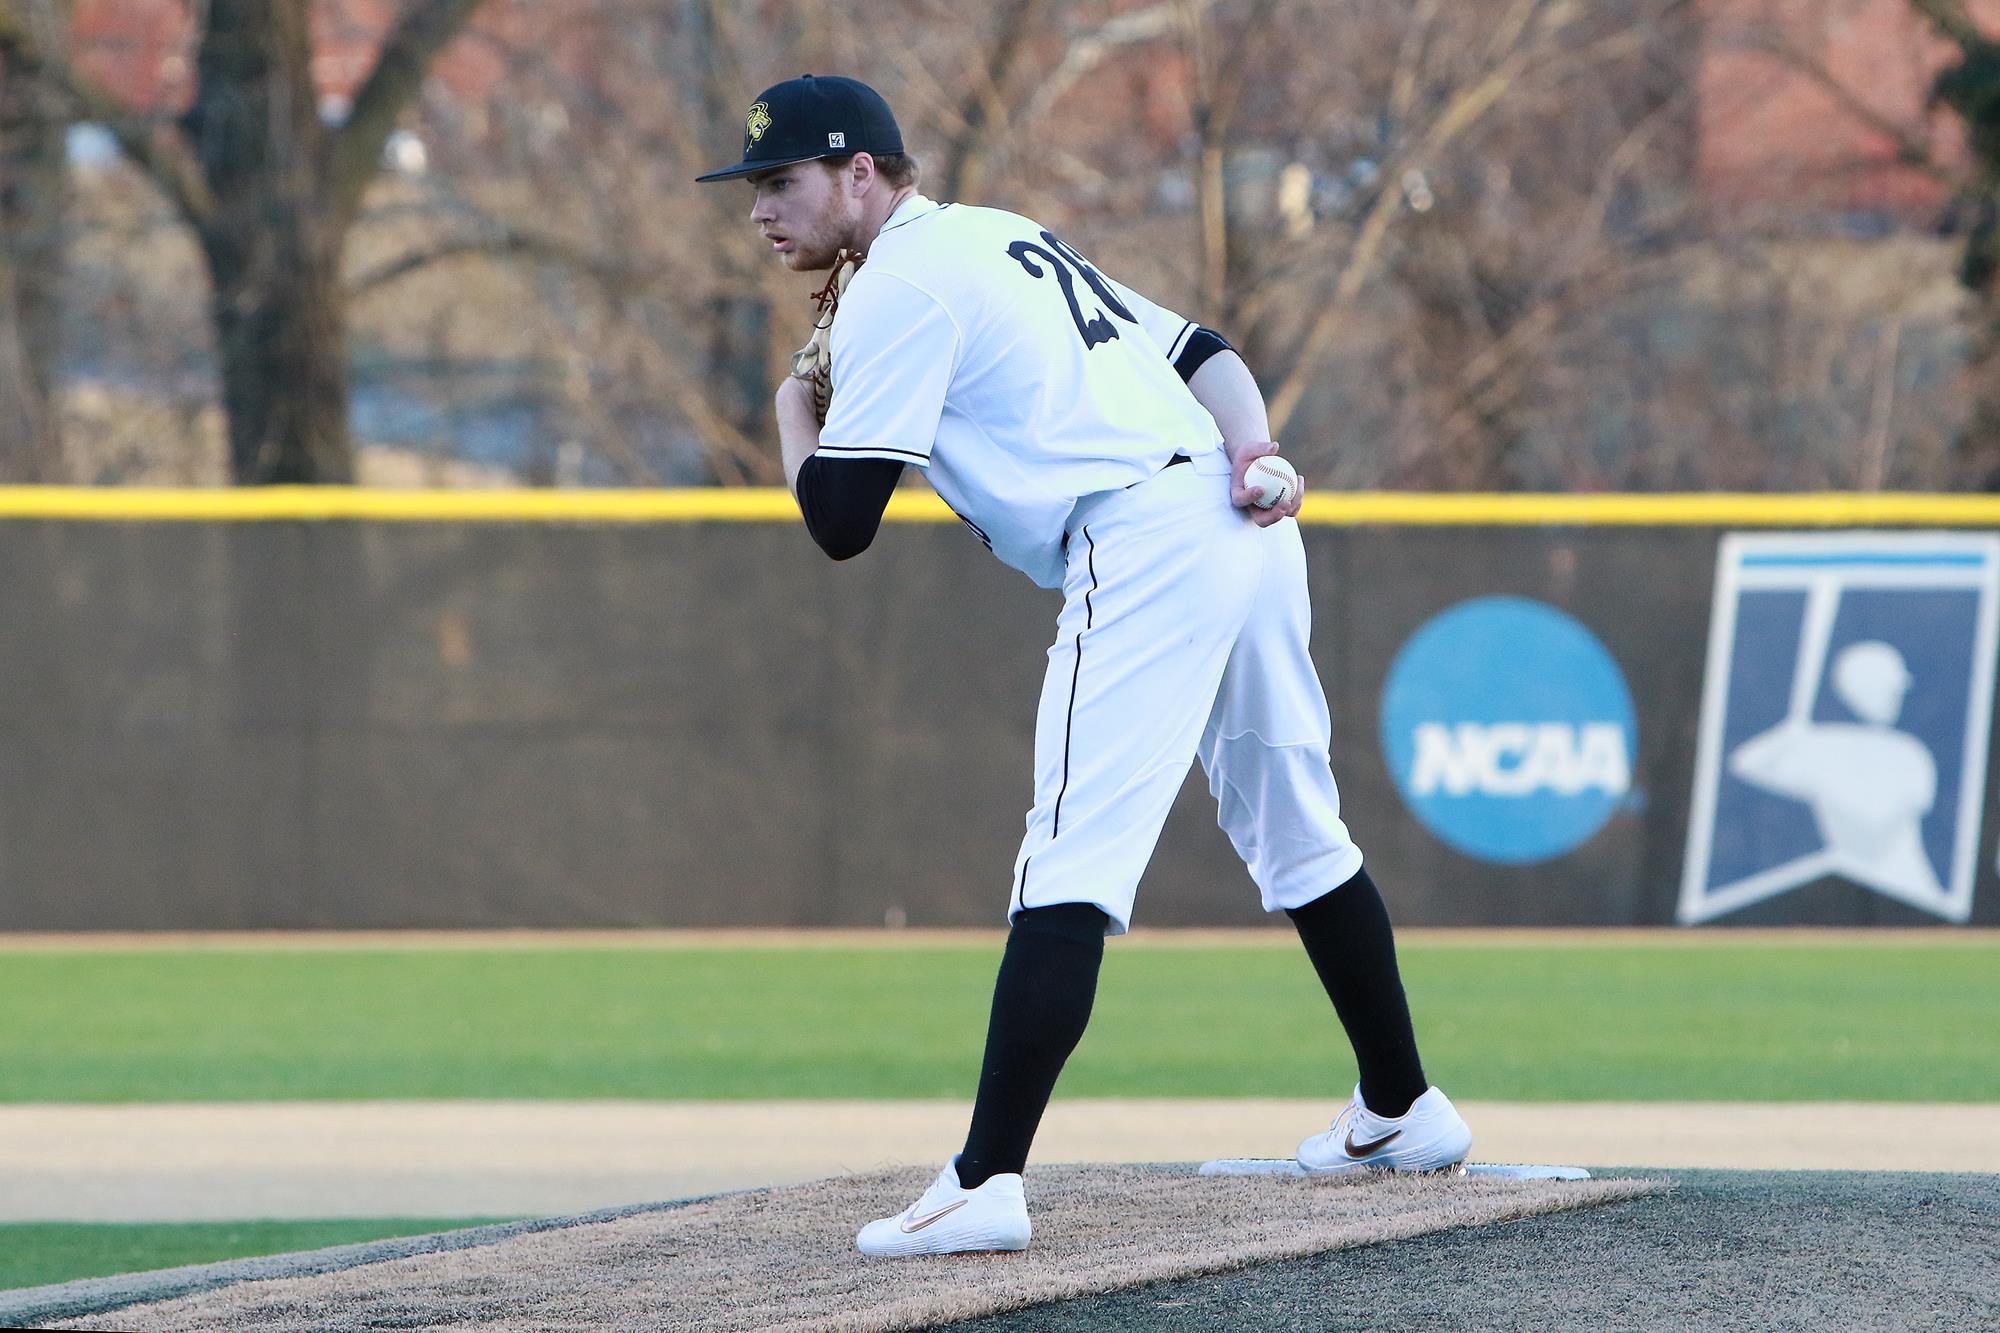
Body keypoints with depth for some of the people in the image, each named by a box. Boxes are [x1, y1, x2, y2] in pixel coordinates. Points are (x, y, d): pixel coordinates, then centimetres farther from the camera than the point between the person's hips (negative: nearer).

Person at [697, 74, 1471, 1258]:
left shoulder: (898, 289, -3)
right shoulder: (1007, 238, 26)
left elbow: (841, 523, -7)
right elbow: (1200, 349, 20)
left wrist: (794, 413, 14)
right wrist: (1251, 446, 1)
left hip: (1144, 545, -9)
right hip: (1247, 530, 9)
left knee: (1070, 865, -16)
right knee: (1295, 834, 23)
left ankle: (987, 1184, -24)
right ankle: (1403, 1113, 34)